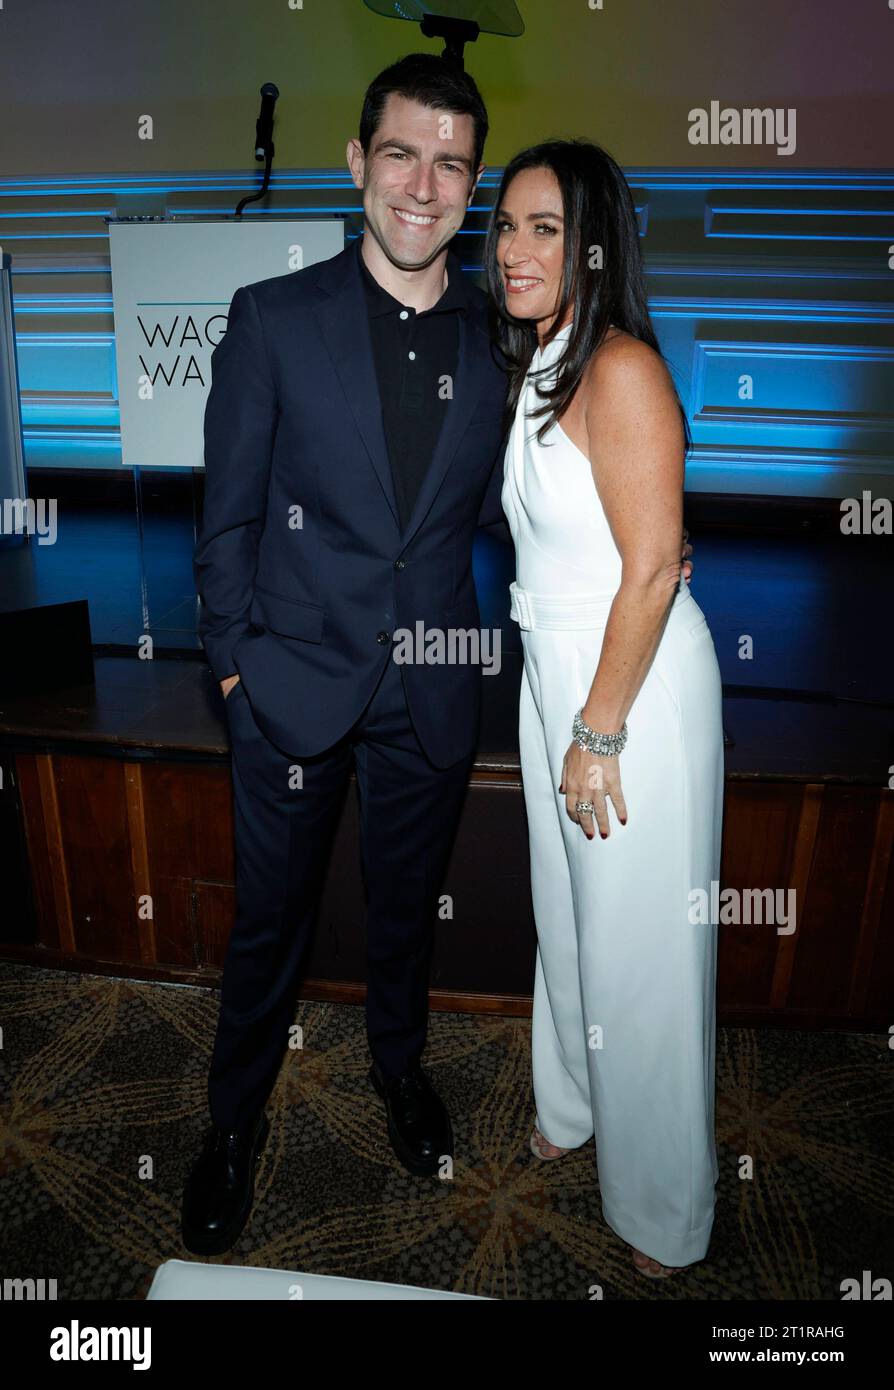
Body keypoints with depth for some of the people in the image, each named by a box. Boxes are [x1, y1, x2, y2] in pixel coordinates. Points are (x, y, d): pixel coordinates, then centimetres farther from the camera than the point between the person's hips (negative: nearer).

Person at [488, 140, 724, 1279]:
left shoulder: (622, 369, -17)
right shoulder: (535, 366, 11)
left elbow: (652, 569, -21)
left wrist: (598, 734, -18)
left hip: (636, 680, -8)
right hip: (551, 669, 9)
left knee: (638, 942, 7)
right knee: (567, 908, 21)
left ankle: (659, 1206, 32)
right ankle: (574, 1108, 47)